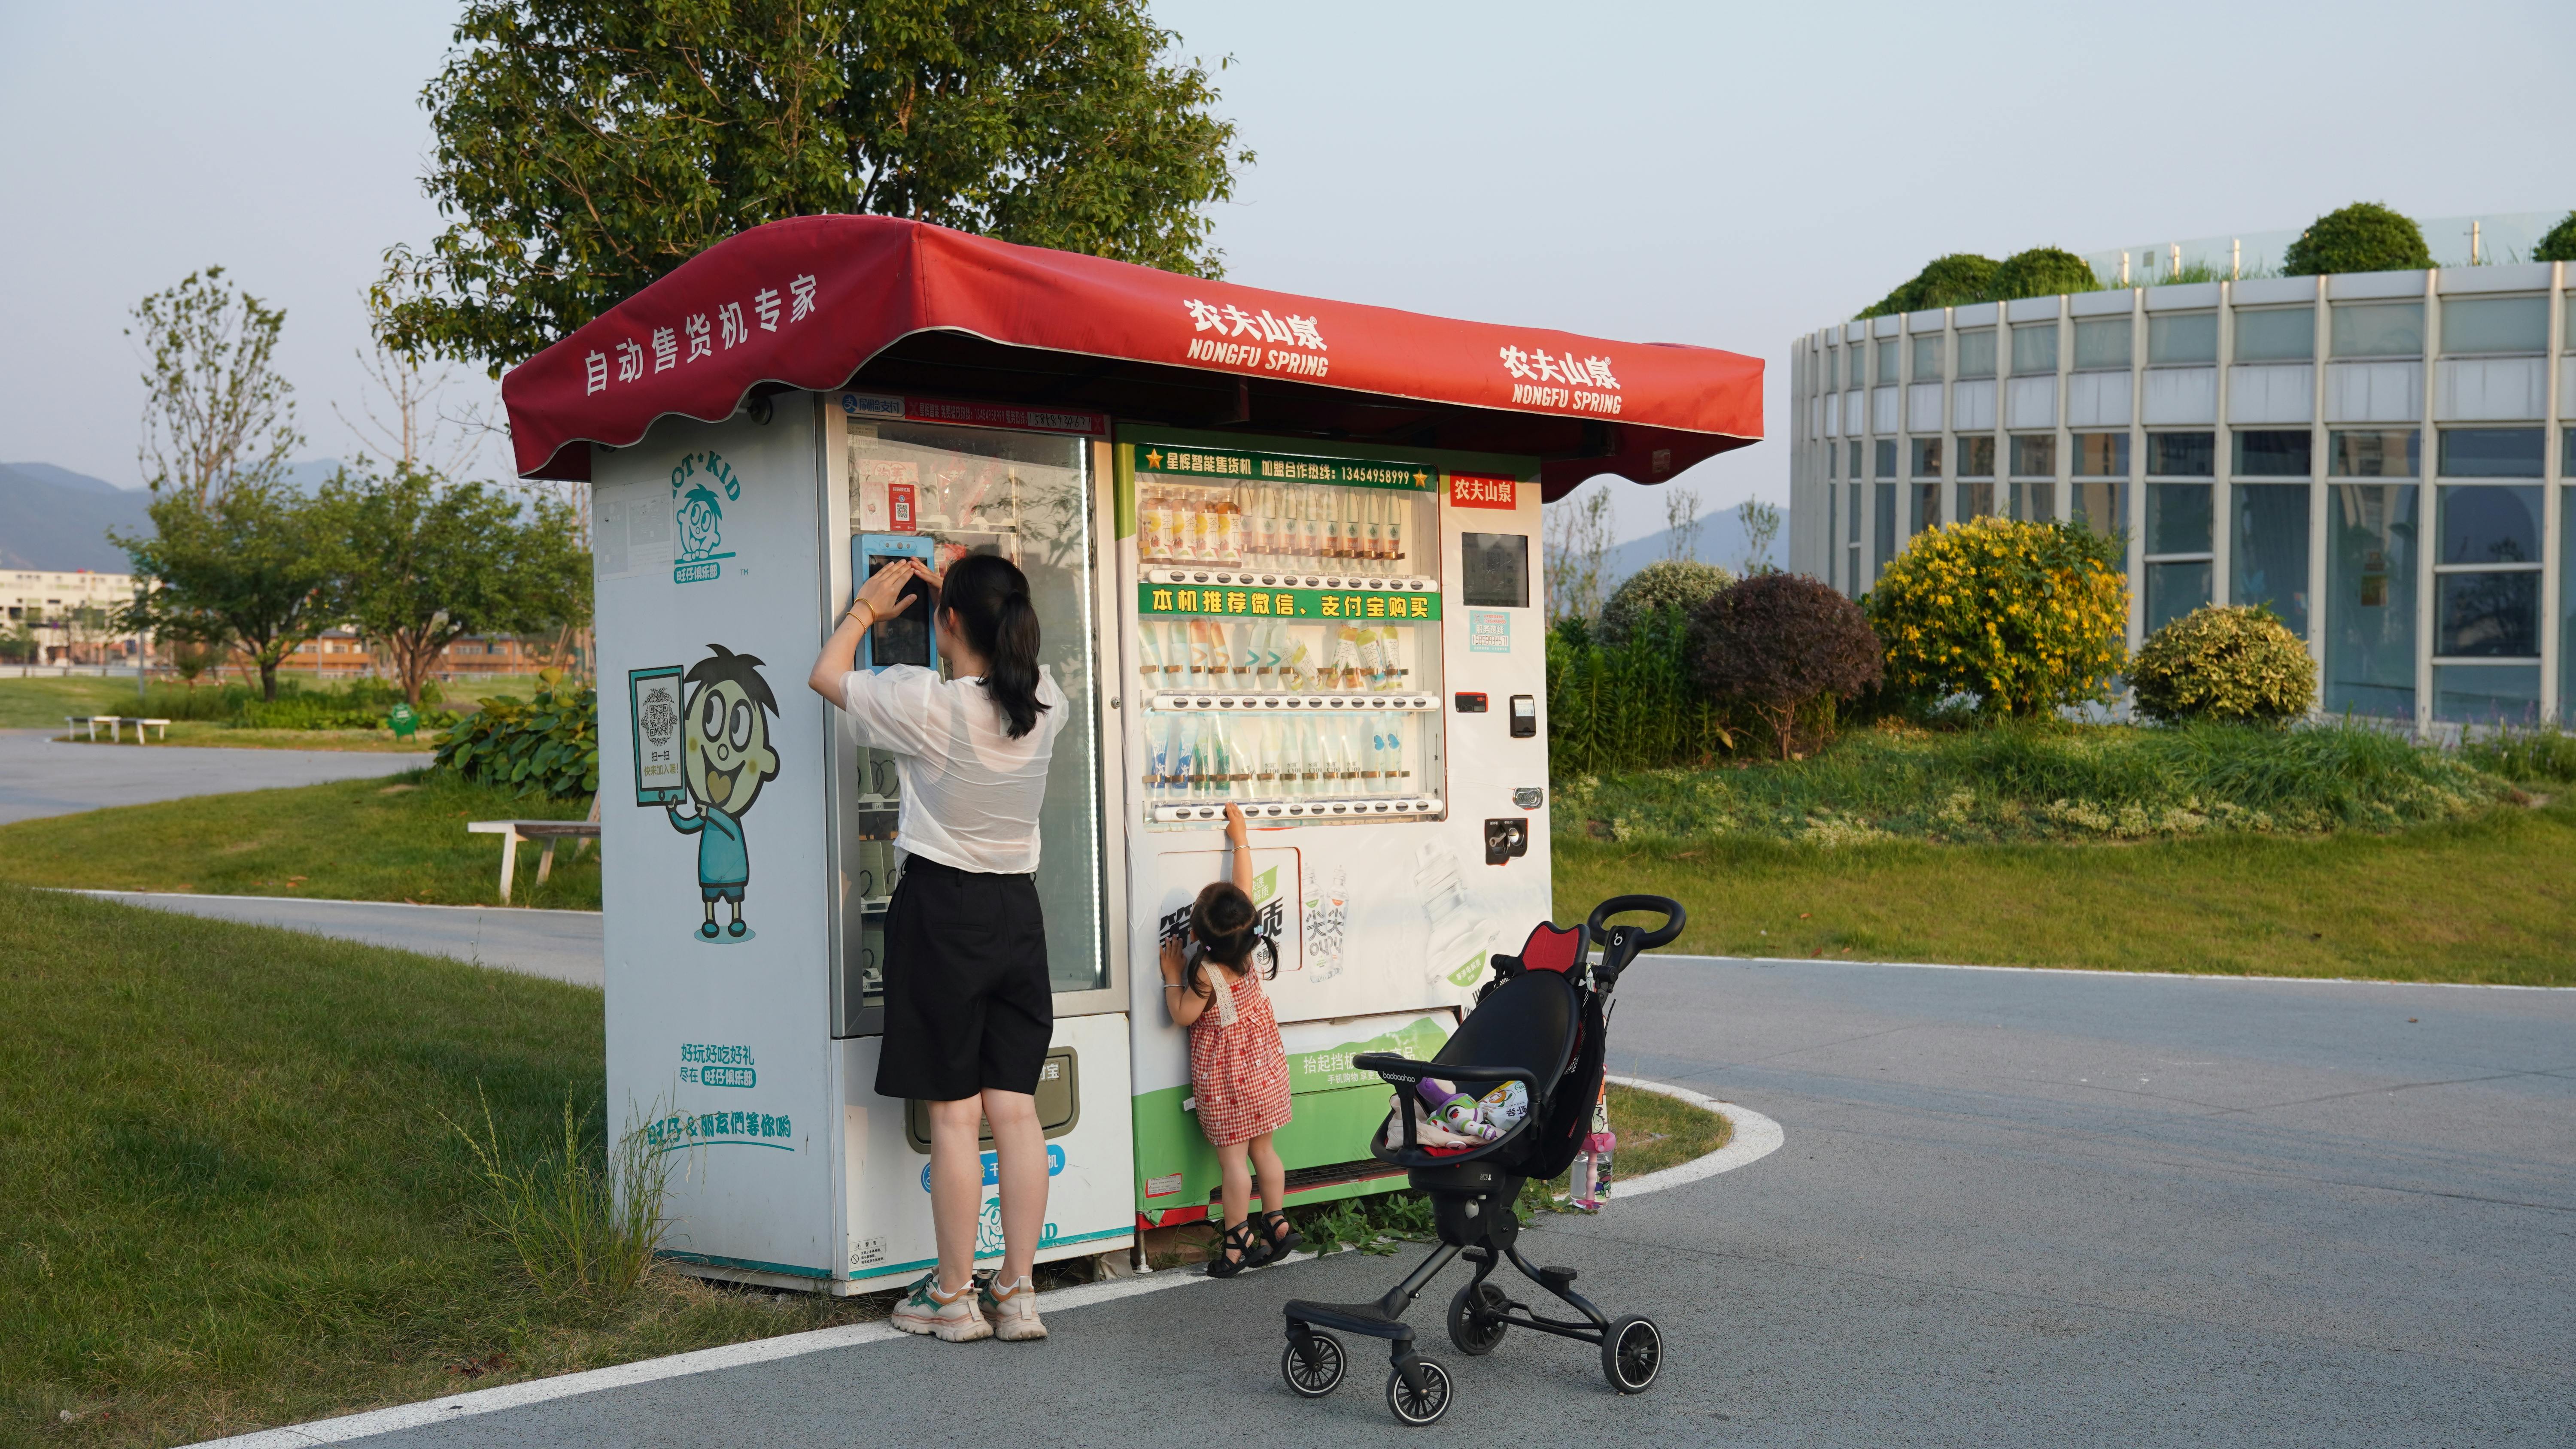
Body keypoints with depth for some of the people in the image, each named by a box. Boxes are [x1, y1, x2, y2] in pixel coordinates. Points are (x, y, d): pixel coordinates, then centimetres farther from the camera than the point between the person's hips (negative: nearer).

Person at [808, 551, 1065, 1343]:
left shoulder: (927, 703, -15)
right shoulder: (1044, 703, 0)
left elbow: (826, 677, 3)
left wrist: (866, 608, 17)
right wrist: (962, 595, 30)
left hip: (942, 906, -5)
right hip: (1018, 906, 5)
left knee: (954, 1112, 1)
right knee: (1015, 1106, 7)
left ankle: (954, 1296, 10)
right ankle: (1018, 1293, 12)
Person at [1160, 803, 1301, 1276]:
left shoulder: (1203, 970, -23)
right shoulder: (1246, 947, -5)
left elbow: (1184, 1016, -14)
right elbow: (1244, 888, 6)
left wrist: (1172, 977, -6)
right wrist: (1240, 840, 13)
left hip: (1224, 1075, -7)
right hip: (1262, 1064, 7)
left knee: (1232, 1158, -1)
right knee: (1263, 1149, 14)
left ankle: (1237, 1242, 3)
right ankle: (1277, 1226, 18)